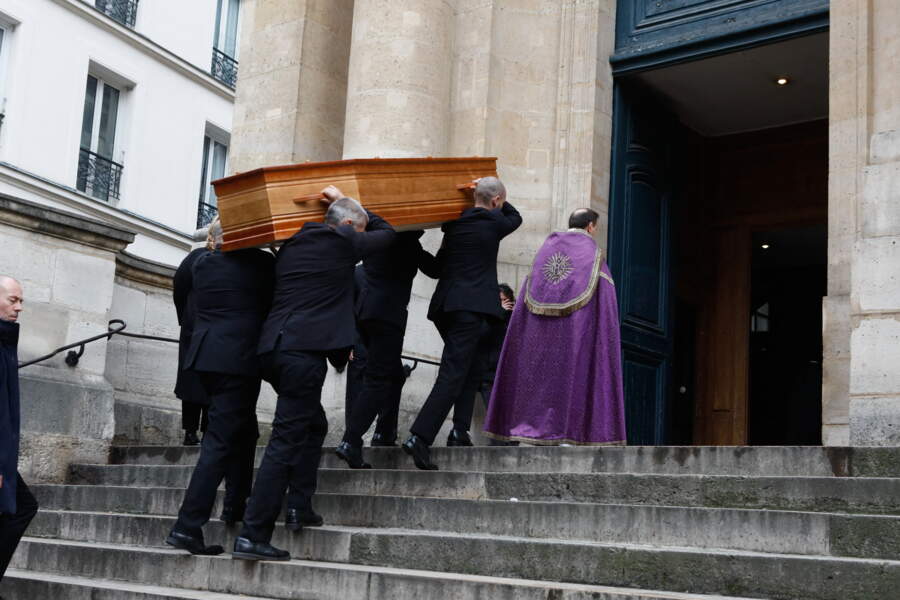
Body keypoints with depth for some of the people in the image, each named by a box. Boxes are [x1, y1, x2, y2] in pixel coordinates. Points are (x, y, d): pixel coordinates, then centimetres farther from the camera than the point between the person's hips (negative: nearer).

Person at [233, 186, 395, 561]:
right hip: (305, 351, -8)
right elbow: (386, 232, 20)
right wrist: (344, 201, 28)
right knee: (287, 440, -7)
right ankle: (253, 537, -9)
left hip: (273, 347, 8)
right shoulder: (342, 242, 3)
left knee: (313, 425, 23)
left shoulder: (291, 245, 22)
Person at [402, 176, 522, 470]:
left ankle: (460, 430, 16)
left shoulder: (454, 222, 12)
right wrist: (495, 201, 26)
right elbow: (515, 217, 21)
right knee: (452, 374, -10)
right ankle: (420, 437, -19)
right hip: (471, 308, -7)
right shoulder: (493, 223, -2)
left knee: (471, 368, 21)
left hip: (444, 305, 7)